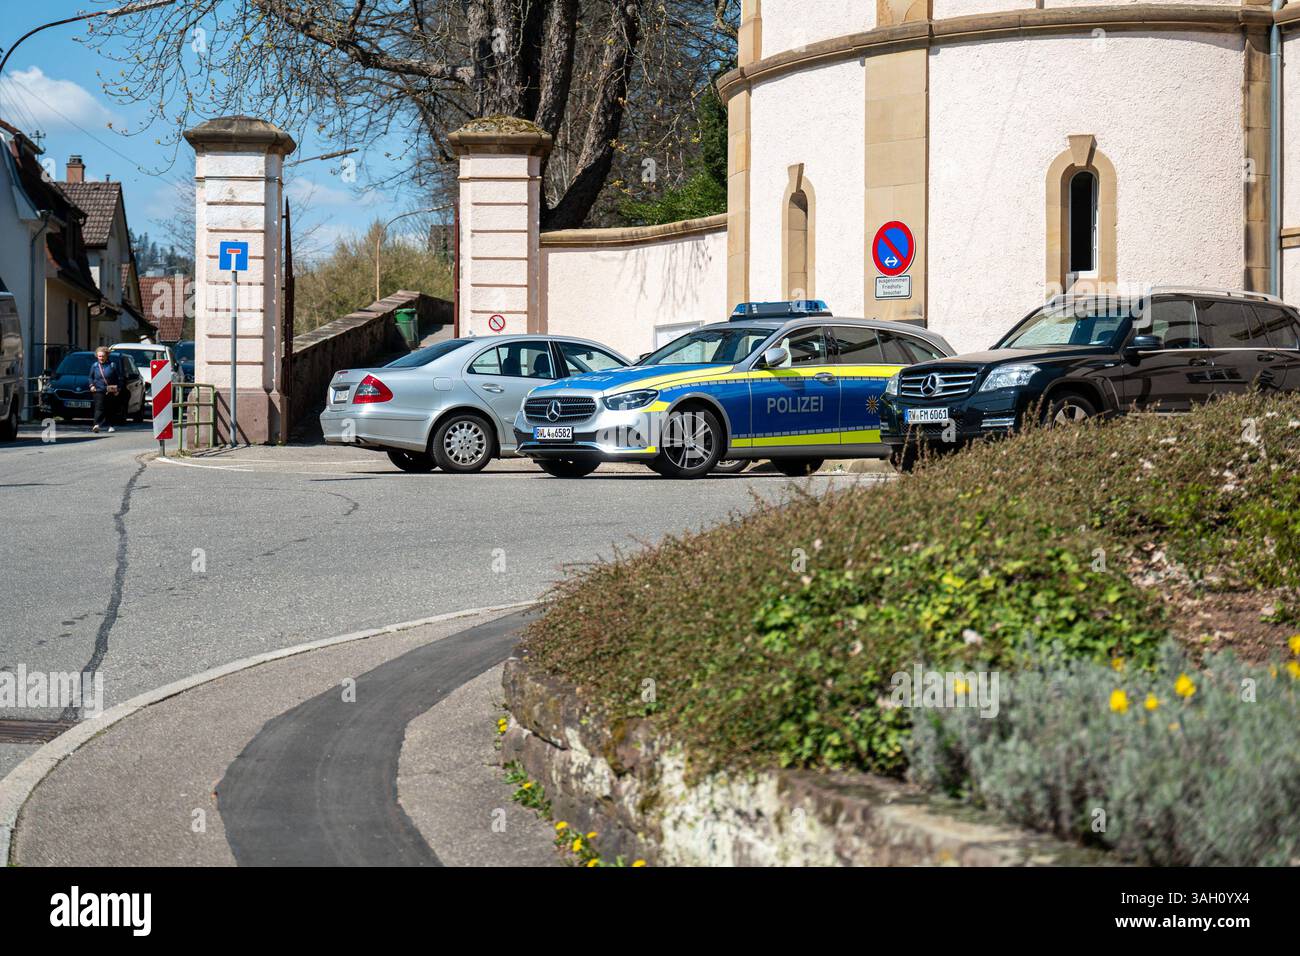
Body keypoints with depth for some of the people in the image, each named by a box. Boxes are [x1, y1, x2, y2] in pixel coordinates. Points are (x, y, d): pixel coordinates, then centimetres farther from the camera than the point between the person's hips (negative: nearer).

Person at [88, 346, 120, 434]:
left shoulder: (112, 365, -1)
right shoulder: (94, 365, 6)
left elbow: (119, 378, 4)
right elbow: (91, 377, 19)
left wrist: (118, 389, -1)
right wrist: (91, 385, 3)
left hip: (110, 392, 0)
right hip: (98, 391, 0)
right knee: (99, 408, -15)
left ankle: (110, 426, 22)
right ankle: (97, 425, -26)